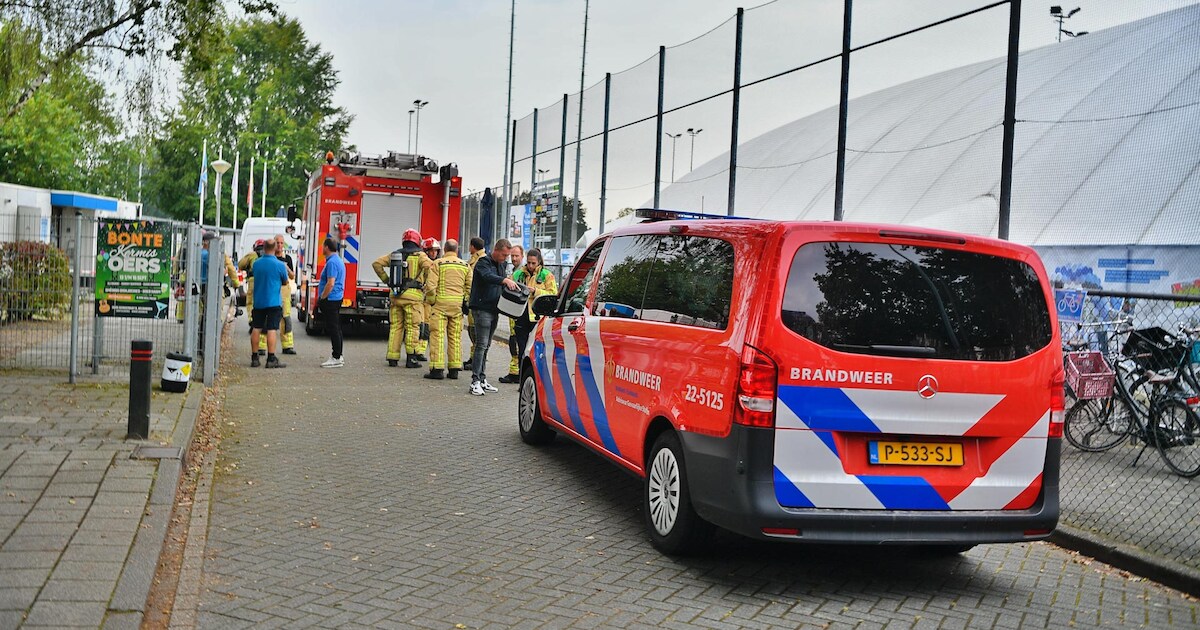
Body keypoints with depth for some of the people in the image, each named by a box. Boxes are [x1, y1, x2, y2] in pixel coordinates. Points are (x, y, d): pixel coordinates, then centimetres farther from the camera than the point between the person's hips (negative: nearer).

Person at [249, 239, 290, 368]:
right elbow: (285, 281, 3)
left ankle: (254, 358, 13)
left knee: (256, 329, 10)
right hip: (274, 302, -4)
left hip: (258, 301, 4)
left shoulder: (256, 263, 1)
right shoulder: (279, 265, -11)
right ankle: (271, 359, -8)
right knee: (272, 330, -5)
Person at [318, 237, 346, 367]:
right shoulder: (339, 260, 16)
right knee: (335, 328, 14)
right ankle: (338, 355, 19)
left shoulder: (332, 262, -17)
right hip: (337, 298, 11)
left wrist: (322, 298, -15)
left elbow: (330, 283, -24)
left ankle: (336, 358, -7)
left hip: (331, 299, -11)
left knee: (333, 329, -8)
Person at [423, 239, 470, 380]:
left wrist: (430, 301, 3)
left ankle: (437, 369, -8)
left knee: (438, 335, -3)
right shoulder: (465, 265, 10)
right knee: (455, 337, 8)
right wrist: (466, 303, 14)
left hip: (441, 302, -4)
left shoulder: (438, 263, -2)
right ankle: (454, 369, 9)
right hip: (458, 304, 4)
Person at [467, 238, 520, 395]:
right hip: (482, 308, -8)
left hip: (493, 310, 9)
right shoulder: (483, 262, -9)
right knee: (481, 344, -13)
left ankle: (482, 379, 18)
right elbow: (488, 277, -30)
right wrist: (505, 280, -45)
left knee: (486, 345, 12)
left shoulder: (501, 265, 17)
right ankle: (475, 381, -14)